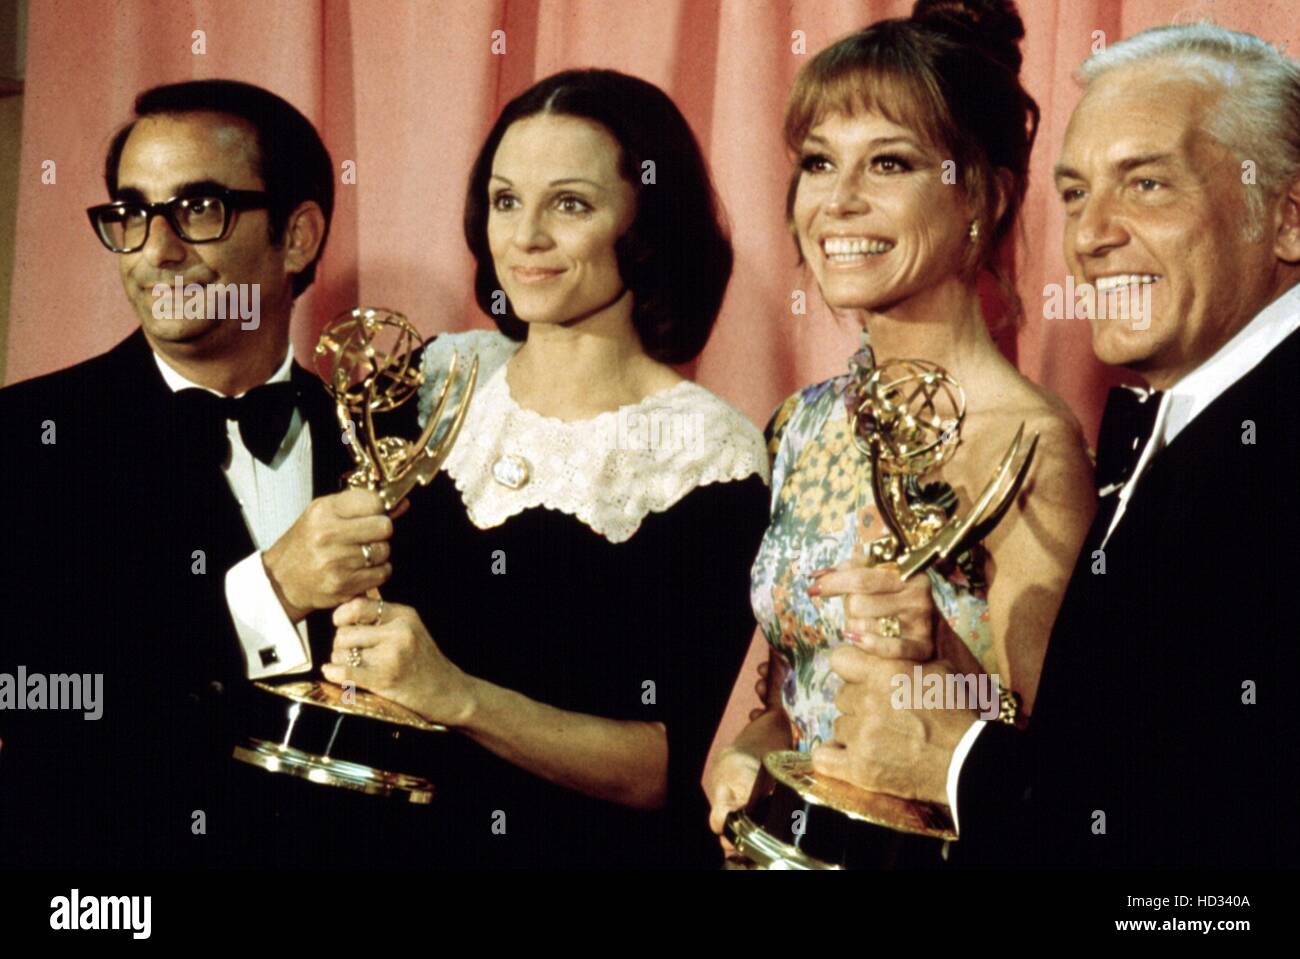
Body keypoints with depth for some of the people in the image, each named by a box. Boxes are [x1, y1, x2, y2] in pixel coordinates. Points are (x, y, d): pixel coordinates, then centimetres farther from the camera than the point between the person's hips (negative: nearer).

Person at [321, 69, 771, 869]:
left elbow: (668, 768, -16)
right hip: (403, 833, 3)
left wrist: (457, 696, -26)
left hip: (595, 848, -3)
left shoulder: (708, 452, -14)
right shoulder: (442, 376, -1)